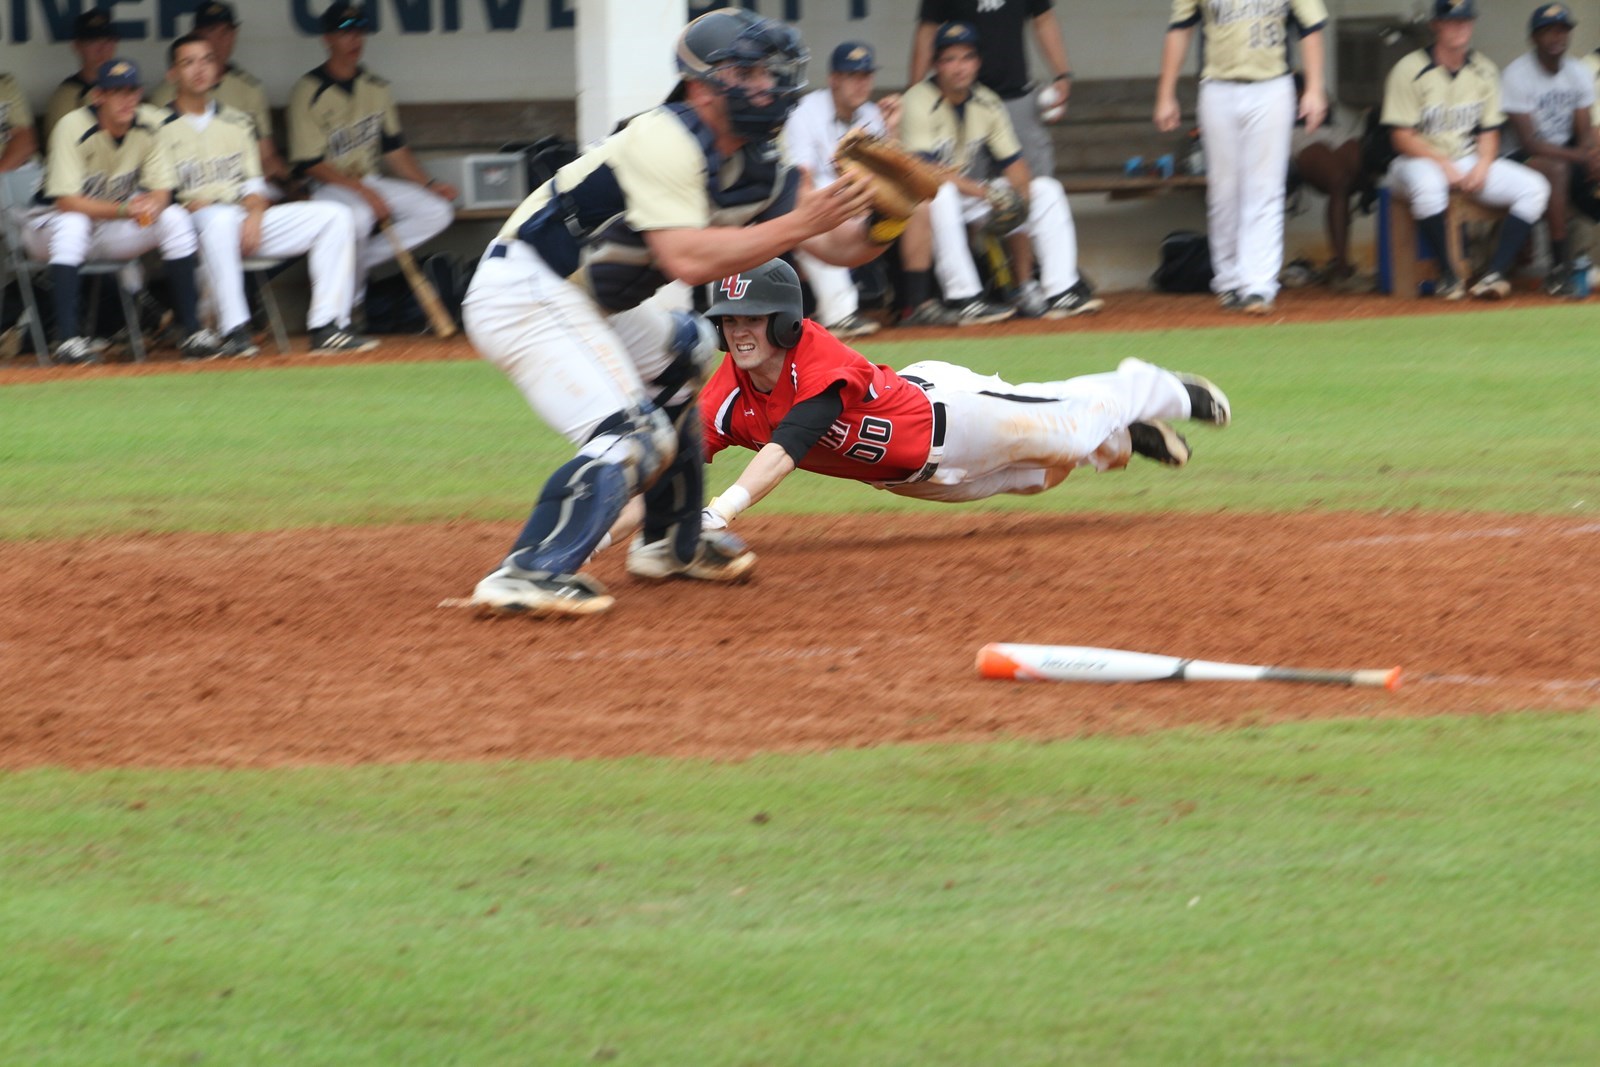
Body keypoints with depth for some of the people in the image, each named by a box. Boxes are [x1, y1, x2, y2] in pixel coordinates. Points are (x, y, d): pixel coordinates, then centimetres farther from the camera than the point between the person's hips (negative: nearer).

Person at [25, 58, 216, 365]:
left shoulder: (147, 129, -7)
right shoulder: (74, 127, -22)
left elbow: (162, 192, -6)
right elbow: (66, 201, -28)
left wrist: (153, 205, -32)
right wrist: (124, 209, -38)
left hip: (112, 234, 5)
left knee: (176, 219, -16)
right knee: (72, 224, -38)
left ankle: (192, 330, -16)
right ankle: (68, 339, -43)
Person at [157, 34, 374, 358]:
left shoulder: (237, 122, 21)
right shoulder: (161, 127, 3)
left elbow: (253, 182, 15)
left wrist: (255, 212, -6)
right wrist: (190, 203, -19)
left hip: (250, 221, 6)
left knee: (335, 216, -7)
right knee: (220, 218, -43)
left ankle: (327, 327, -15)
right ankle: (234, 332, -42)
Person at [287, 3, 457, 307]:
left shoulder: (376, 88, 9)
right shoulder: (308, 91, -11)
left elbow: (393, 148, 15)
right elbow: (309, 164, -14)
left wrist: (428, 185, 1)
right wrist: (362, 191, -23)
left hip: (369, 182, 7)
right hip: (329, 187, -7)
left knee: (437, 211, -12)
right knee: (358, 217, -39)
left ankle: (357, 264, -10)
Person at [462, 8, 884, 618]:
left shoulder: (757, 167, 7)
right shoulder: (666, 142, -21)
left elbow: (841, 247, 7)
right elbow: (687, 260, -32)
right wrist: (798, 224, -29)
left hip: (582, 302, 11)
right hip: (526, 297, -11)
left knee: (681, 352, 29)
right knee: (634, 439, -21)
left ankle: (671, 544, 35)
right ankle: (529, 575, -30)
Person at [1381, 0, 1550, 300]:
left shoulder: (1484, 71, 7)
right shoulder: (1410, 70, -9)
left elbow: (1489, 131, 9)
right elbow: (1402, 137, -12)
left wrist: (1483, 165, -12)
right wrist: (1443, 164, -20)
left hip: (1471, 161, 5)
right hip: (1421, 160, -5)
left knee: (1534, 187, -16)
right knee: (1427, 184, -42)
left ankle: (1494, 274, -27)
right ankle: (1448, 276, -27)